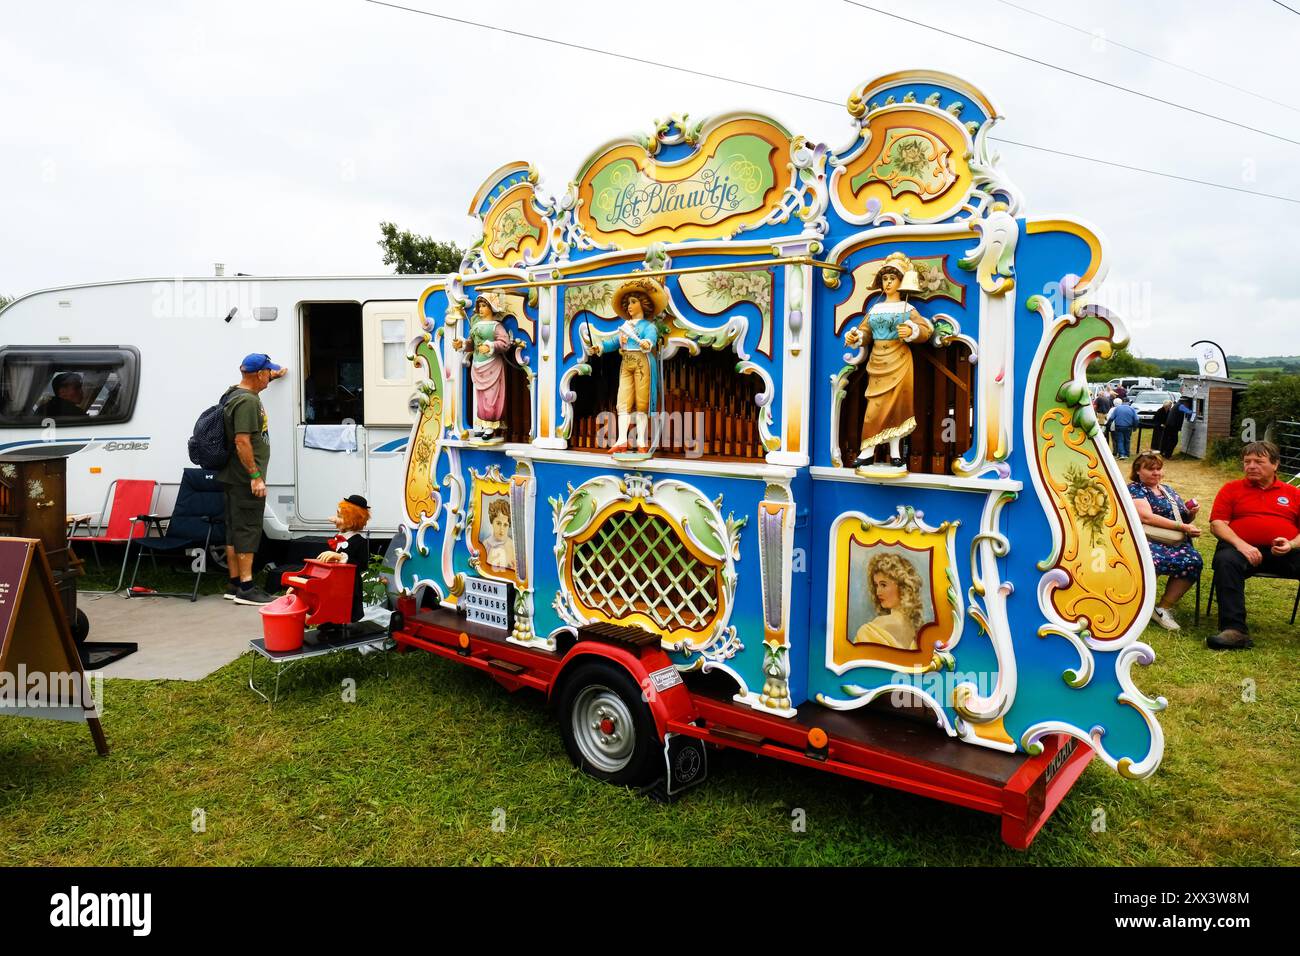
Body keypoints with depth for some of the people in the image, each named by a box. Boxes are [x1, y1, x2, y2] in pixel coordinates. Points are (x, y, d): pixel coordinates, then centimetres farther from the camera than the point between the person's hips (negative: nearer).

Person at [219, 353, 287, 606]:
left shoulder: (236, 393, 15)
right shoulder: (247, 401, -17)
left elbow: (257, 382, 42)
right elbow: (242, 441, -24)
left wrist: (274, 376, 55)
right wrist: (255, 476, -24)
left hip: (234, 479, 10)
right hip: (245, 479, -10)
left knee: (235, 530, 13)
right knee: (247, 530, -8)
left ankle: (234, 584, 20)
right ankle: (245, 588, -6)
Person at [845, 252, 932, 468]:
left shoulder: (907, 308, 3)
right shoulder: (875, 308, 12)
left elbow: (926, 330, -6)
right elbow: (865, 332, 7)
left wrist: (911, 331, -26)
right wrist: (855, 337, -14)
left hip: (899, 361, -2)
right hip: (878, 362, 2)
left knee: (896, 402, -1)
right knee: (876, 405, -2)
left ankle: (895, 452, 5)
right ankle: (868, 452, -2)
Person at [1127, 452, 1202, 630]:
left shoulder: (1168, 491, 27)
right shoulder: (1134, 489, 5)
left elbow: (1184, 519, 34)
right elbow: (1146, 516, -11)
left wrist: (1191, 513, 10)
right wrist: (1182, 527, -14)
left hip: (1176, 542, 6)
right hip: (1148, 540, -6)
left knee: (1193, 560, -29)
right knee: (1152, 560, -42)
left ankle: (1164, 608, -16)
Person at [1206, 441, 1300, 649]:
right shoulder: (1231, 489, 16)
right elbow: (1217, 524, 4)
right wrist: (1241, 544, -13)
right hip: (1243, 548, -1)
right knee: (1226, 560, -36)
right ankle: (1234, 630, -42)